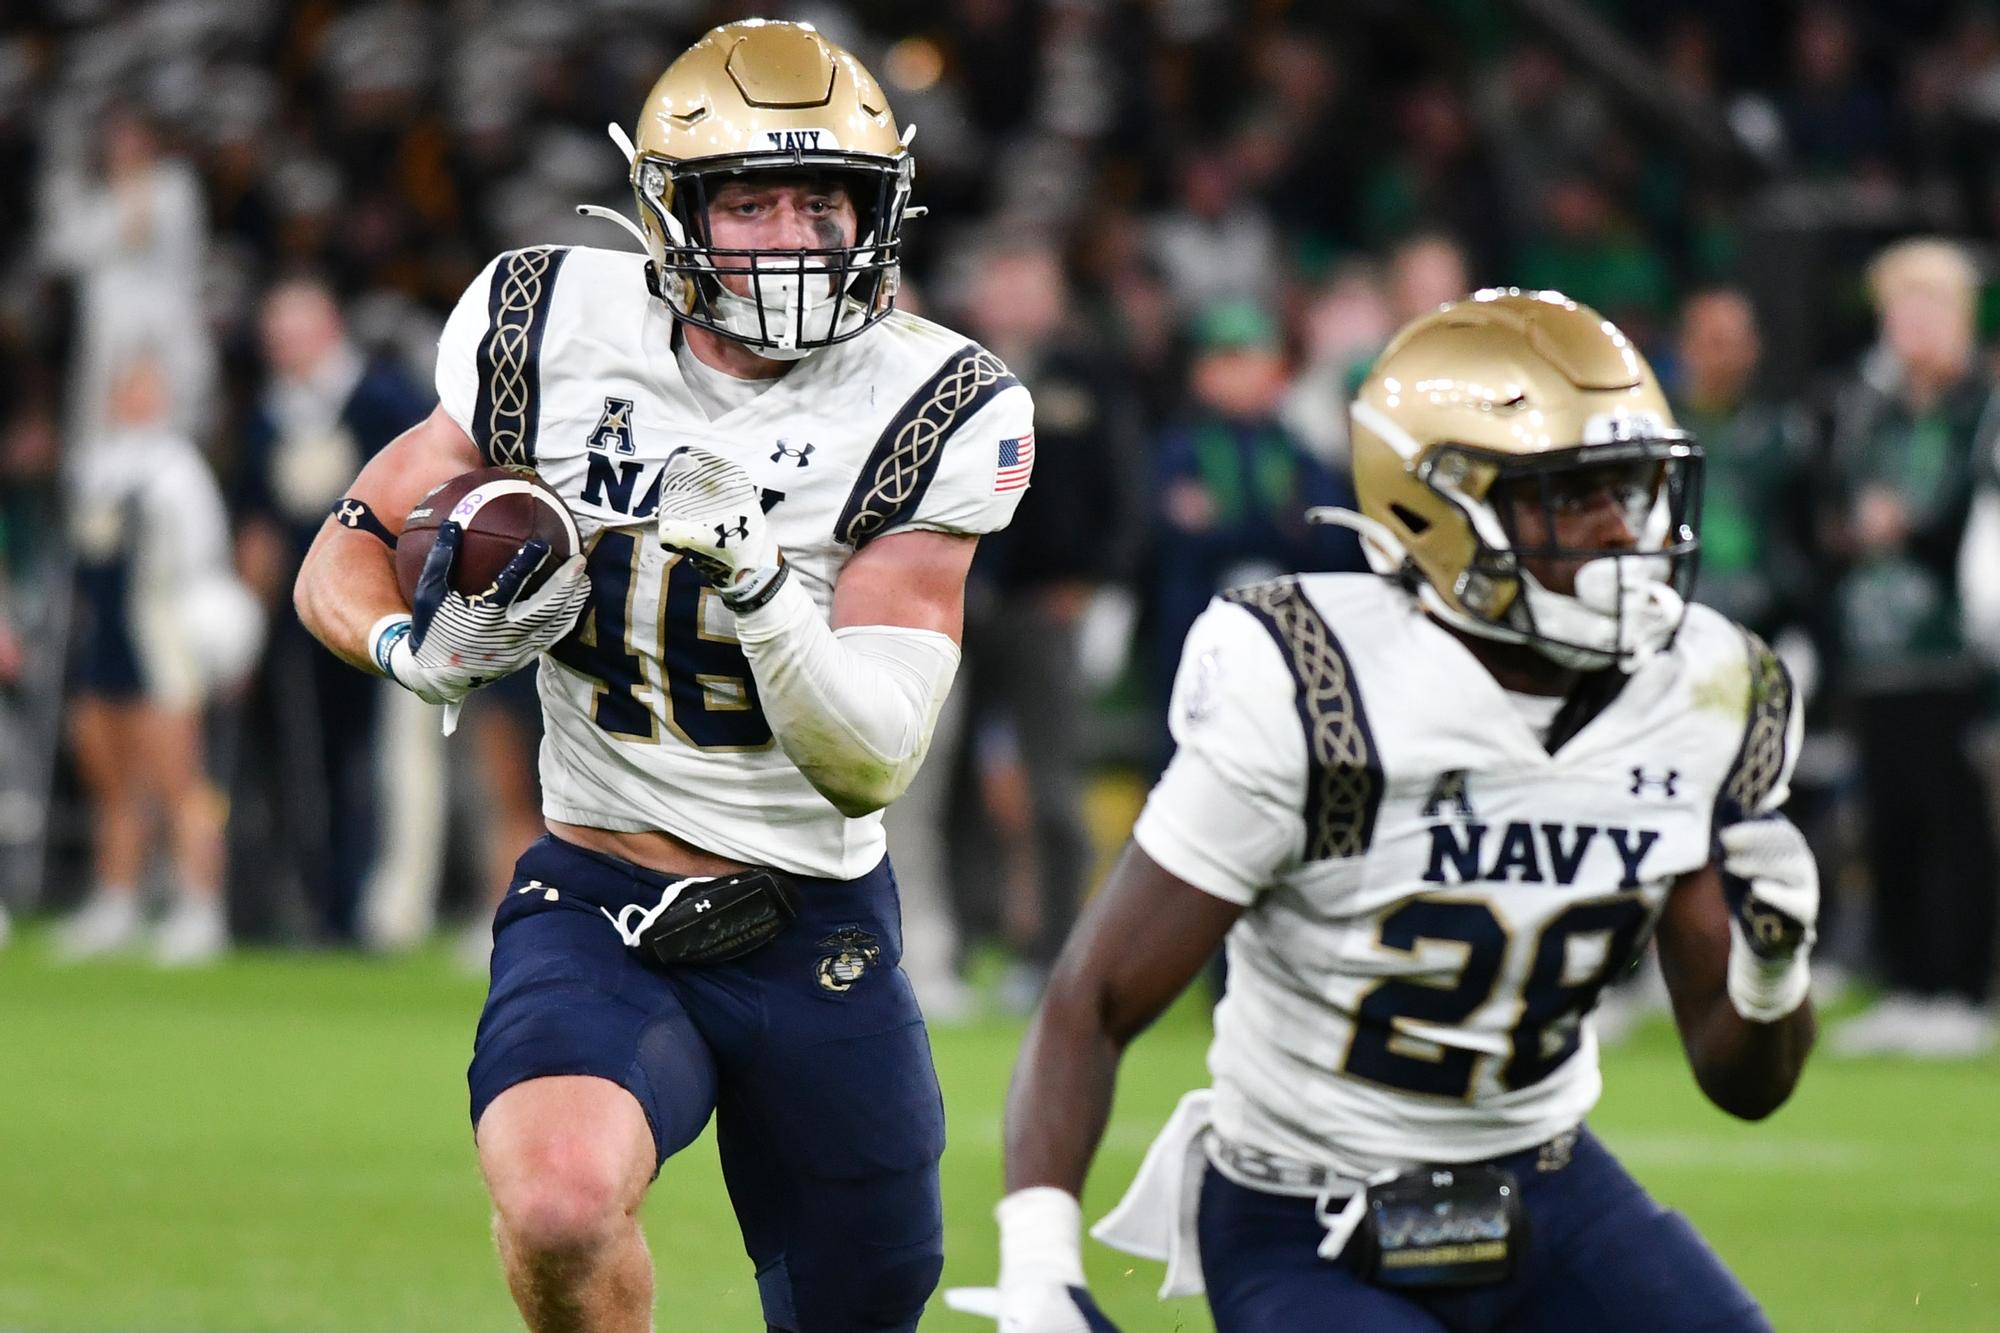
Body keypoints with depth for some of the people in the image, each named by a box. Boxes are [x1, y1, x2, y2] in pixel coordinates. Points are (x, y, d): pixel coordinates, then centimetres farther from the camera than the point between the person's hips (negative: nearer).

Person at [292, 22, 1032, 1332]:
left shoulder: (931, 413, -10)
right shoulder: (556, 331, -6)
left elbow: (869, 767, -15)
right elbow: (346, 560, 4)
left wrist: (758, 588, -33)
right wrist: (419, 644, -20)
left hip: (819, 940, 1)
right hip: (597, 912, -1)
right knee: (561, 1201, -32)